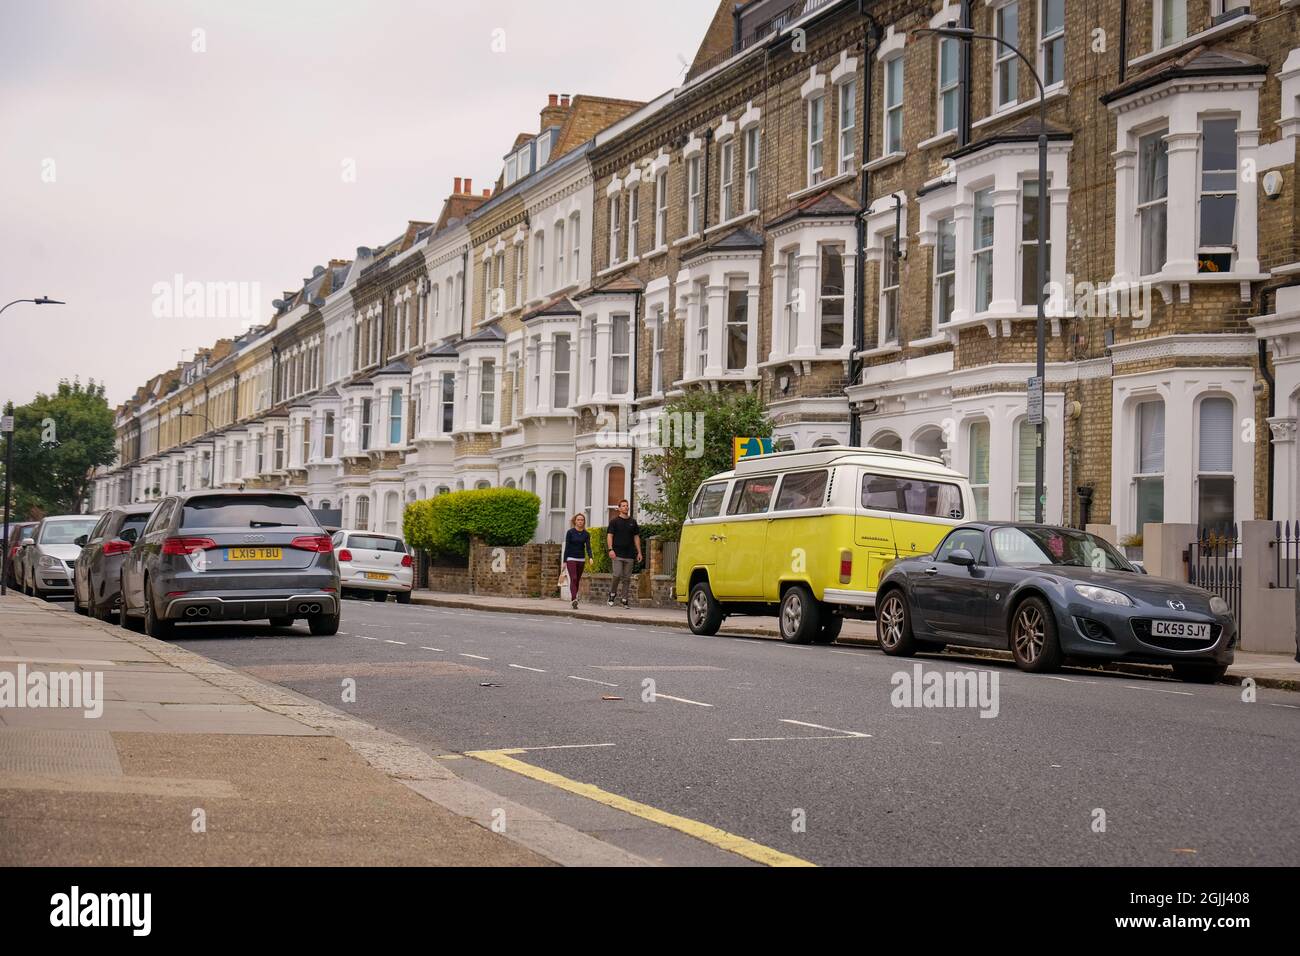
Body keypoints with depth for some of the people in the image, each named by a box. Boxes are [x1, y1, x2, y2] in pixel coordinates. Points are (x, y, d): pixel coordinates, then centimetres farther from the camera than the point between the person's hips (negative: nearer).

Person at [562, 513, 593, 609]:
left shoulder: (586, 534, 4)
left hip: (581, 560, 4)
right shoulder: (570, 532, -4)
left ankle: (572, 600, 14)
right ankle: (574, 600, -29)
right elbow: (567, 547, -3)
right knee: (573, 579, -17)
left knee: (577, 580, 6)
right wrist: (564, 561, -6)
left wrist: (590, 557, -22)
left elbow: (588, 546, -4)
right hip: (571, 559, -4)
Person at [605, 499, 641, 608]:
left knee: (627, 578, 2)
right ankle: (612, 594, 7)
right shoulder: (614, 521, 3)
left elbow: (636, 537, 16)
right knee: (617, 575, -13)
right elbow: (609, 535, -2)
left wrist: (639, 552, 10)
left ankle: (624, 600, 5)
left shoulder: (633, 521, 13)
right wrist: (610, 549, -15)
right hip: (617, 554, -4)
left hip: (629, 554, 4)